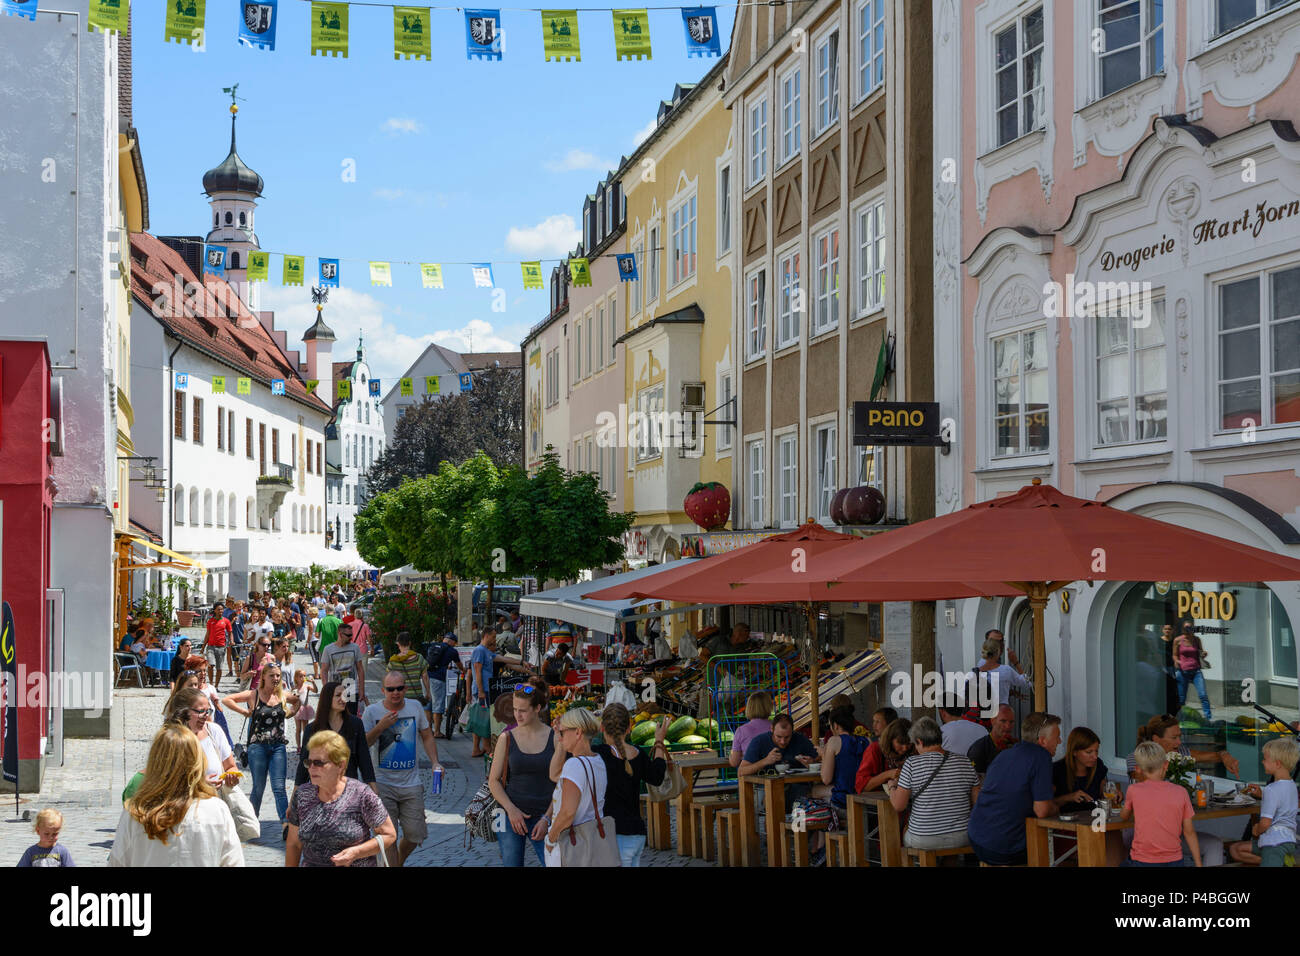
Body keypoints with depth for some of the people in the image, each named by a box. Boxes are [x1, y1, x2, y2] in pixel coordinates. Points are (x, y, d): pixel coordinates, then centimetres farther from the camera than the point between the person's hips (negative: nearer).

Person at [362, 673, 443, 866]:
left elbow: (427, 736, 13)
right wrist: (380, 727, -20)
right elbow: (362, 745, -6)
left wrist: (435, 762, 0)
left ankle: (400, 860, 33)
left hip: (411, 783, 3)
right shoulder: (372, 712, -4)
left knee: (415, 834, 4)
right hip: (382, 784, -2)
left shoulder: (415, 707, 4)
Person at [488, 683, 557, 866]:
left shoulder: (554, 738, 0)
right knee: (511, 863, 4)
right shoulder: (507, 738, 3)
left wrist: (547, 819, -8)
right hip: (510, 816, 1)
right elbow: (493, 780, 3)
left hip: (543, 816, -1)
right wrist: (511, 810, -10)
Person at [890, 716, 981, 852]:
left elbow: (899, 805, -10)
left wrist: (892, 787, 9)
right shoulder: (965, 762, -1)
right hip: (962, 838, 3)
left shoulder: (912, 764, -11)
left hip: (923, 840, -3)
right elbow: (977, 802, 3)